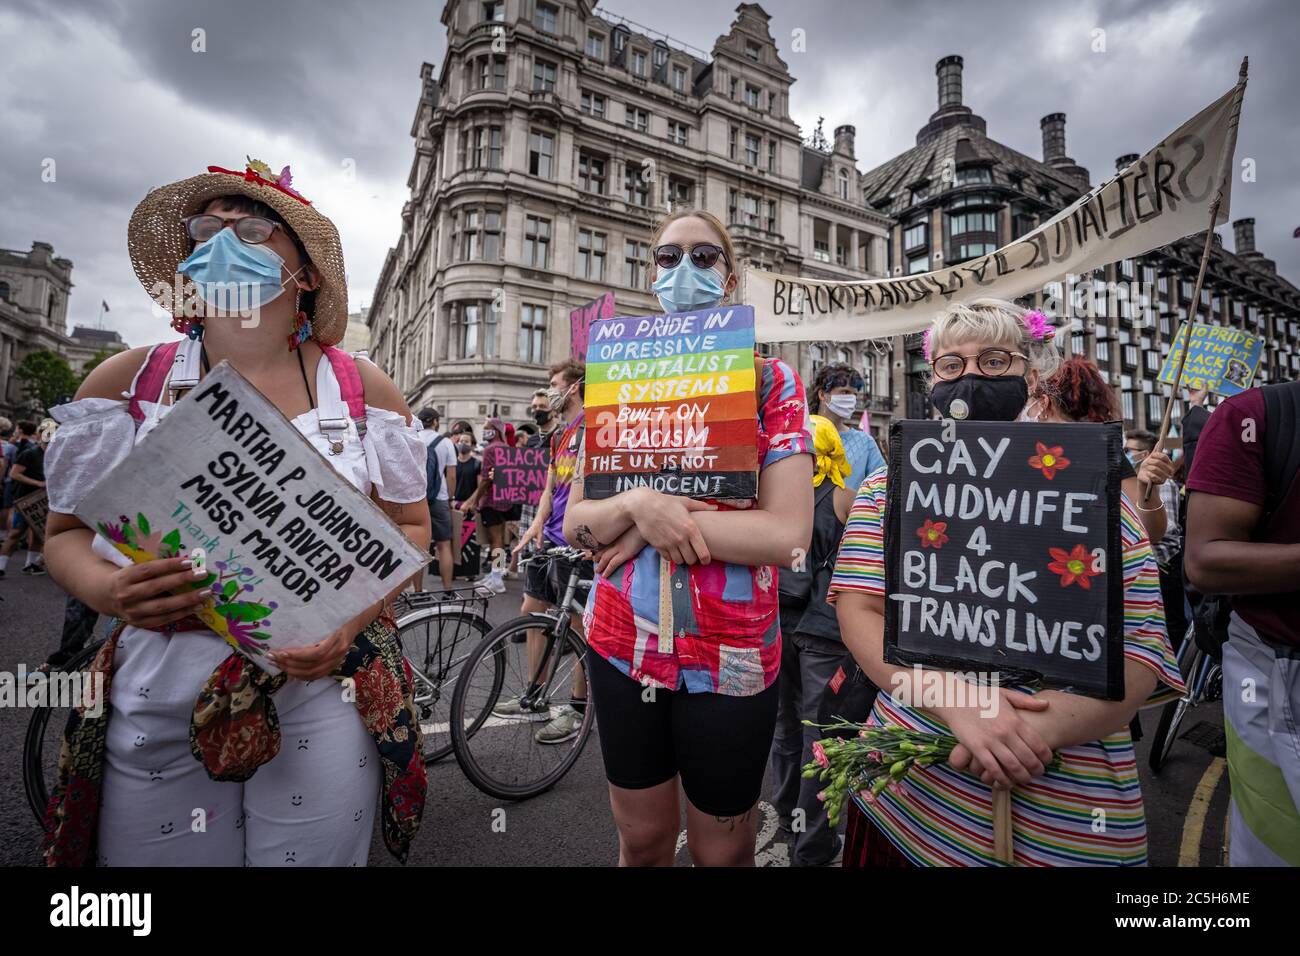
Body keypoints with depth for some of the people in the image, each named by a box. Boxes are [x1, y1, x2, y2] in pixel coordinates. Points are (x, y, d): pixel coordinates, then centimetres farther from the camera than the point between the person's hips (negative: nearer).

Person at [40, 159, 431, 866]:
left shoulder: (362, 389, -1)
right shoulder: (126, 382, 3)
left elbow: (410, 526, 1)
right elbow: (66, 532, 7)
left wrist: (352, 619, -15)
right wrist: (110, 590, -15)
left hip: (325, 690, -1)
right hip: (157, 701, 2)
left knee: (317, 855, 14)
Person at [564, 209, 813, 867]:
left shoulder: (772, 383, -3)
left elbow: (789, 533, -15)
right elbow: (574, 523, 0)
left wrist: (654, 523, -17)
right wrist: (638, 505, -20)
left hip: (732, 656, -2)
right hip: (621, 643, 3)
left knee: (722, 851, 18)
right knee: (641, 843, 22)